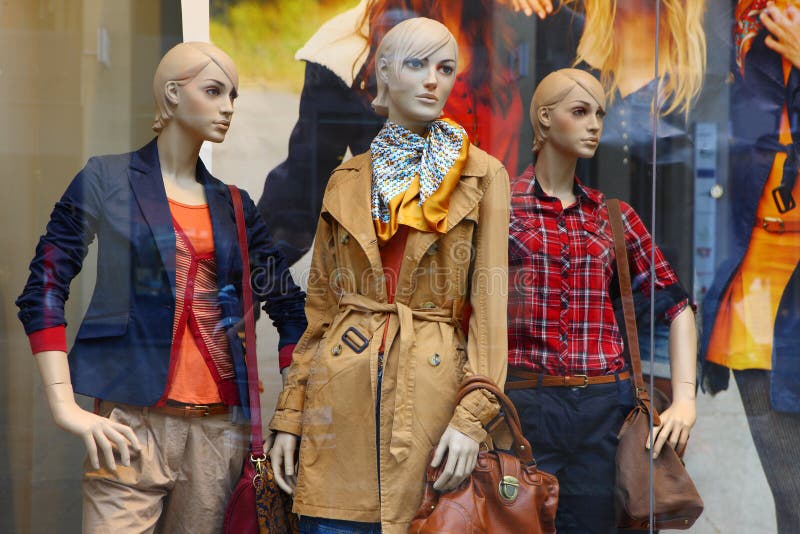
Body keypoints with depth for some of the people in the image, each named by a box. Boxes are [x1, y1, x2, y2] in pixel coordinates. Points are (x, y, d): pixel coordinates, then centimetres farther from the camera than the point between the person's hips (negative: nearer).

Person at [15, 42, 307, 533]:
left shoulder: (232, 205, 14)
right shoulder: (108, 180, 3)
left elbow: (290, 308, 15)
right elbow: (43, 292, -2)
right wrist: (66, 408, -12)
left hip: (220, 424, 4)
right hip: (135, 420, -4)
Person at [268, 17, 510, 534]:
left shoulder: (483, 176, 4)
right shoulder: (348, 180, 12)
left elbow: (489, 302, -2)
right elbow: (319, 305, 12)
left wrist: (473, 415, -12)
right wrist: (290, 415, 6)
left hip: (430, 387, -2)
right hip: (341, 394, 2)